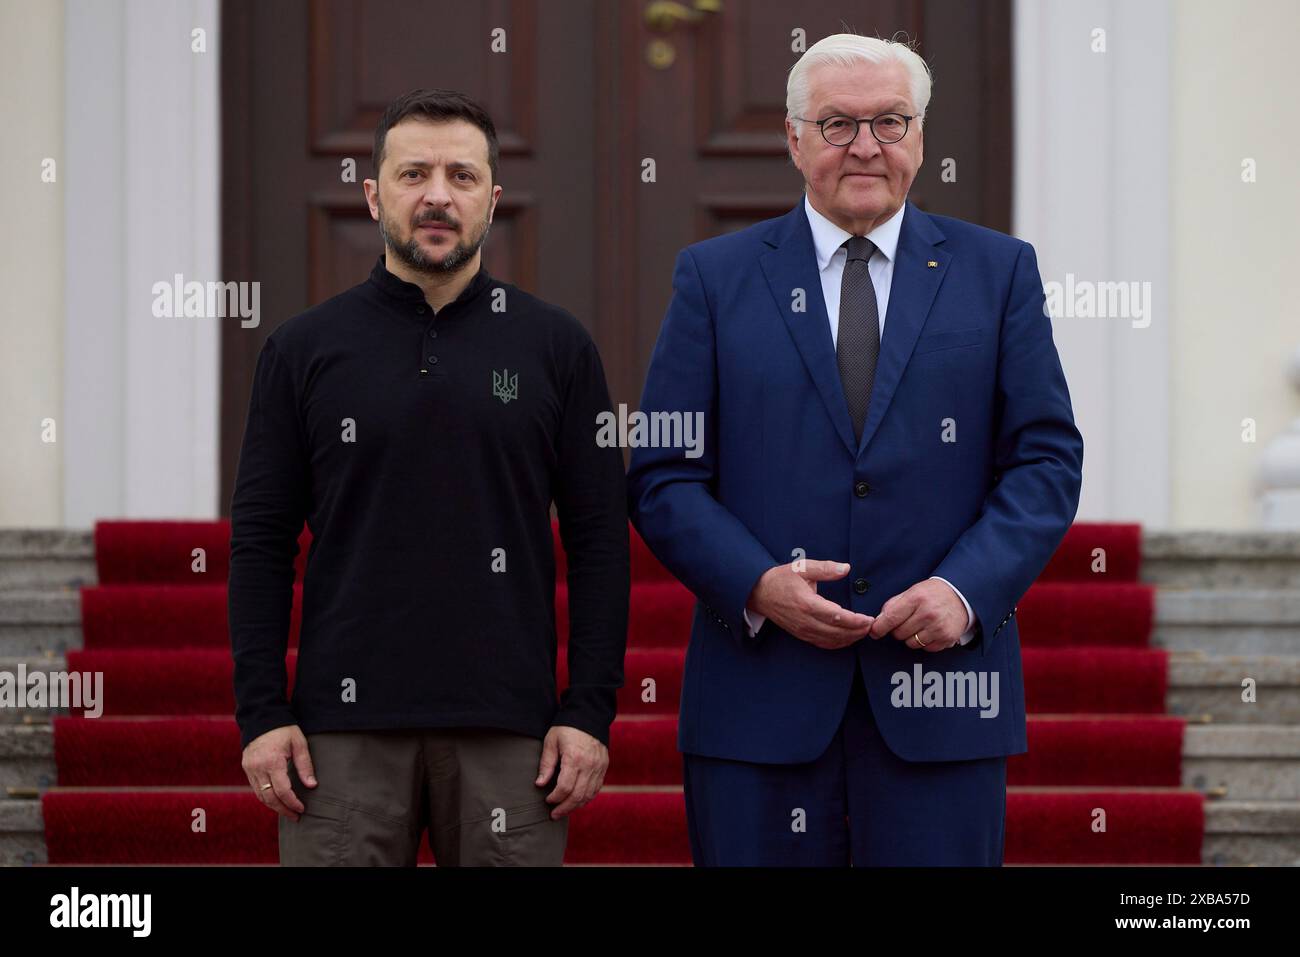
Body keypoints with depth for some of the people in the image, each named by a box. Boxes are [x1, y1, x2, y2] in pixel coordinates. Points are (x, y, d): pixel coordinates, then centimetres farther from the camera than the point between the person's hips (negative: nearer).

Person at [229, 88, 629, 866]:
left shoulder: (555, 346, 6)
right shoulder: (305, 349, 7)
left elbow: (600, 538, 4)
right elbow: (262, 540, 6)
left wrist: (591, 711, -3)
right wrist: (261, 713, -2)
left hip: (507, 726, 0)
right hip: (345, 725, 0)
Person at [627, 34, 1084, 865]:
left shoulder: (998, 273, 10)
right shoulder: (715, 278, 8)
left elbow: (1047, 459, 5)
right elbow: (663, 475, 4)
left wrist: (967, 590, -11)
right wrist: (756, 584, -12)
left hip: (939, 683, 0)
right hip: (760, 698, 0)